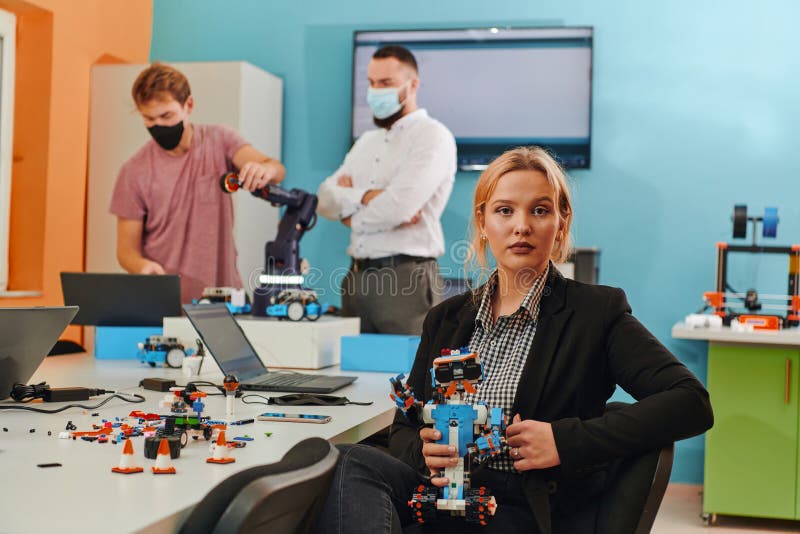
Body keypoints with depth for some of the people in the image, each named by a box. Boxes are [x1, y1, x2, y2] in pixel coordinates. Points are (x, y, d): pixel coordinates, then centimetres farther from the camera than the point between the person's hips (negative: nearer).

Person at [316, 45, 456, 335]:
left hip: (406, 278, -7)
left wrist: (352, 216, -1)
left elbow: (399, 207, -18)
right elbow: (326, 199, 7)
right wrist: (366, 196, -11)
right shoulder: (367, 141, 19)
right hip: (357, 275, 7)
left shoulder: (431, 135, -5)